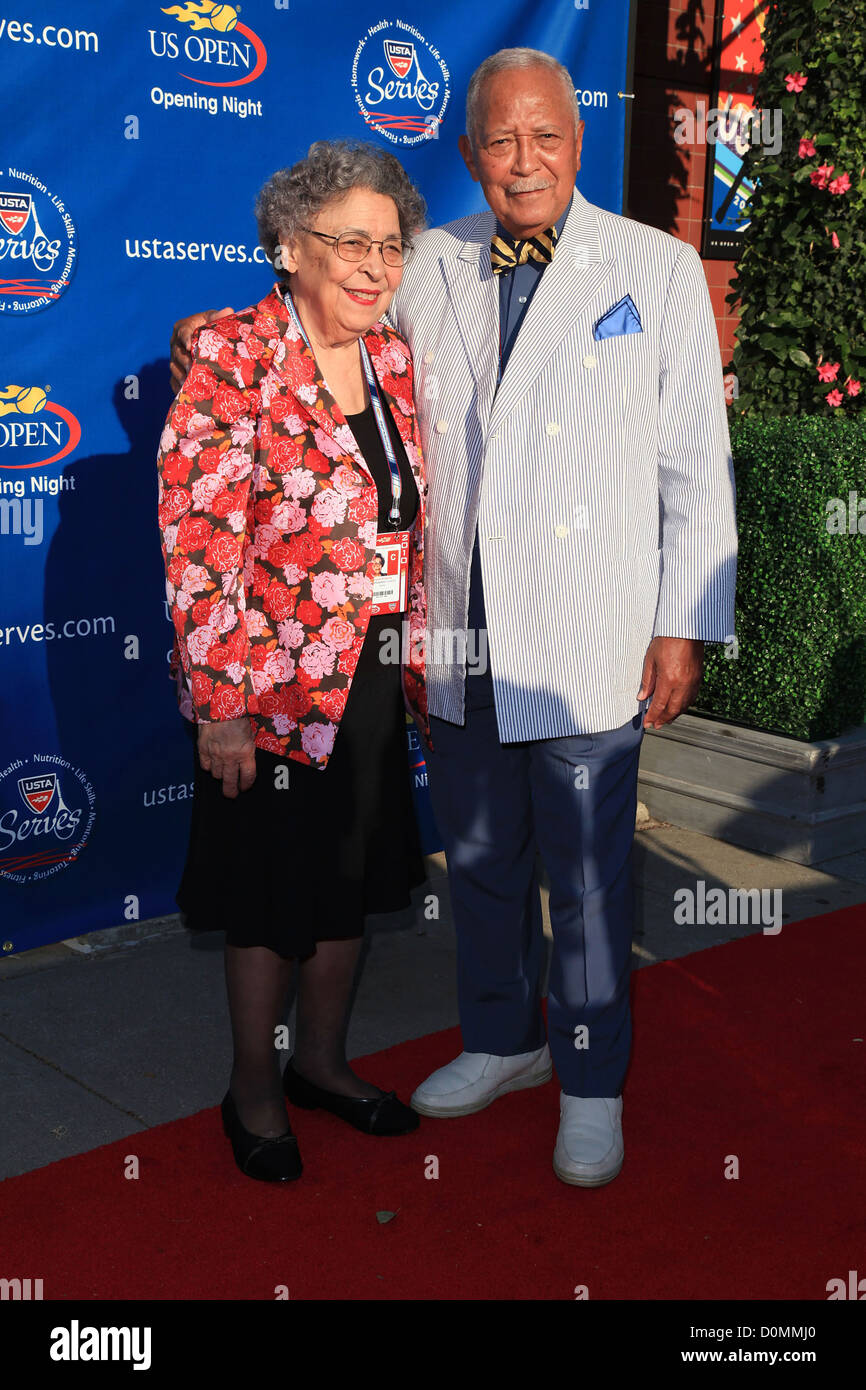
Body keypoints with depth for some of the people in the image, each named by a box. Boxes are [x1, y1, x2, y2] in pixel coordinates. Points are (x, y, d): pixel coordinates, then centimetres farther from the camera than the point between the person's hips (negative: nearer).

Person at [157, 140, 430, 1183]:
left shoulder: (392, 358, 4)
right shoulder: (232, 357, -15)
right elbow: (198, 545, -18)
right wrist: (220, 706, -19)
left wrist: (419, 655, 11)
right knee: (274, 895, 9)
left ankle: (322, 1060, 39)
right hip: (273, 686, -6)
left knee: (355, 875, 18)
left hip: (373, 681, 6)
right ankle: (254, 1090, 31)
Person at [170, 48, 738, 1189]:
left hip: (587, 645, -3)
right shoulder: (428, 270, 6)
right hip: (459, 638, 4)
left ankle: (590, 1082, 28)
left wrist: (684, 626, -5)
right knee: (479, 860, 17)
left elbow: (696, 464, -2)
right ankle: (501, 1041, 39)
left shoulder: (658, 270, -1)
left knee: (586, 875, 8)